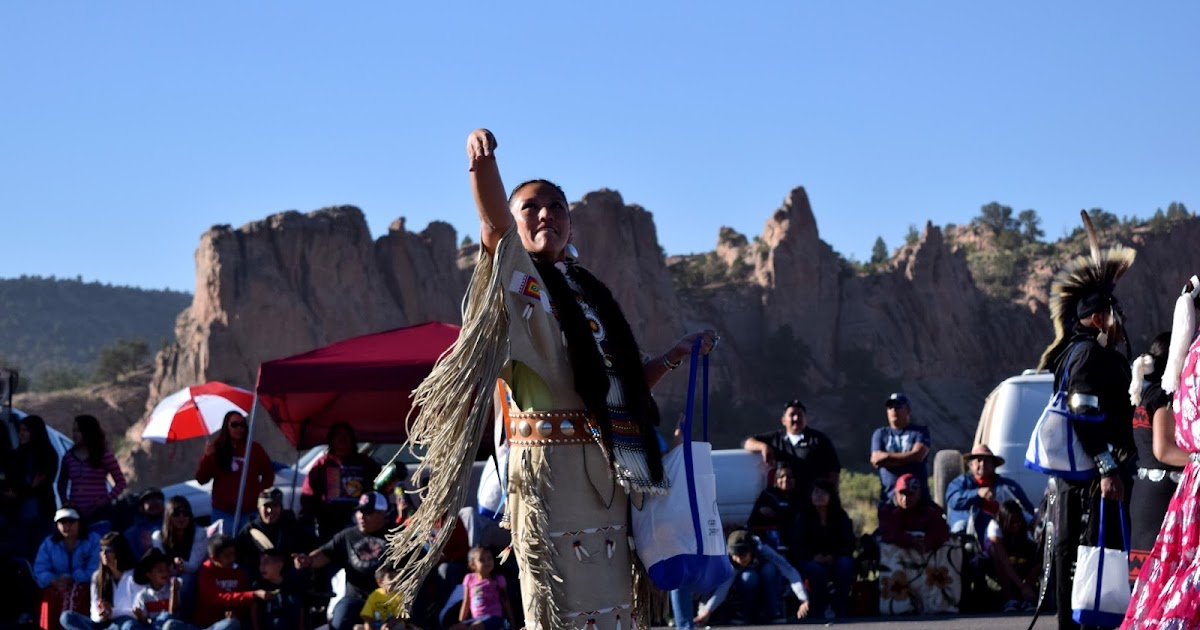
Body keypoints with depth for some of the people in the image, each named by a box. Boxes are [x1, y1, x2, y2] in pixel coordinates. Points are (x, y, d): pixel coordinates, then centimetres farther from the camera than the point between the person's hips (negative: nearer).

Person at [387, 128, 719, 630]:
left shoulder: (588, 295, 21)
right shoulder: (517, 278, 2)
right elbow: (494, 223, -20)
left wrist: (676, 355, 18)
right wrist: (483, 158, -38)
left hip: (611, 475, 7)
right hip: (553, 470, -7)